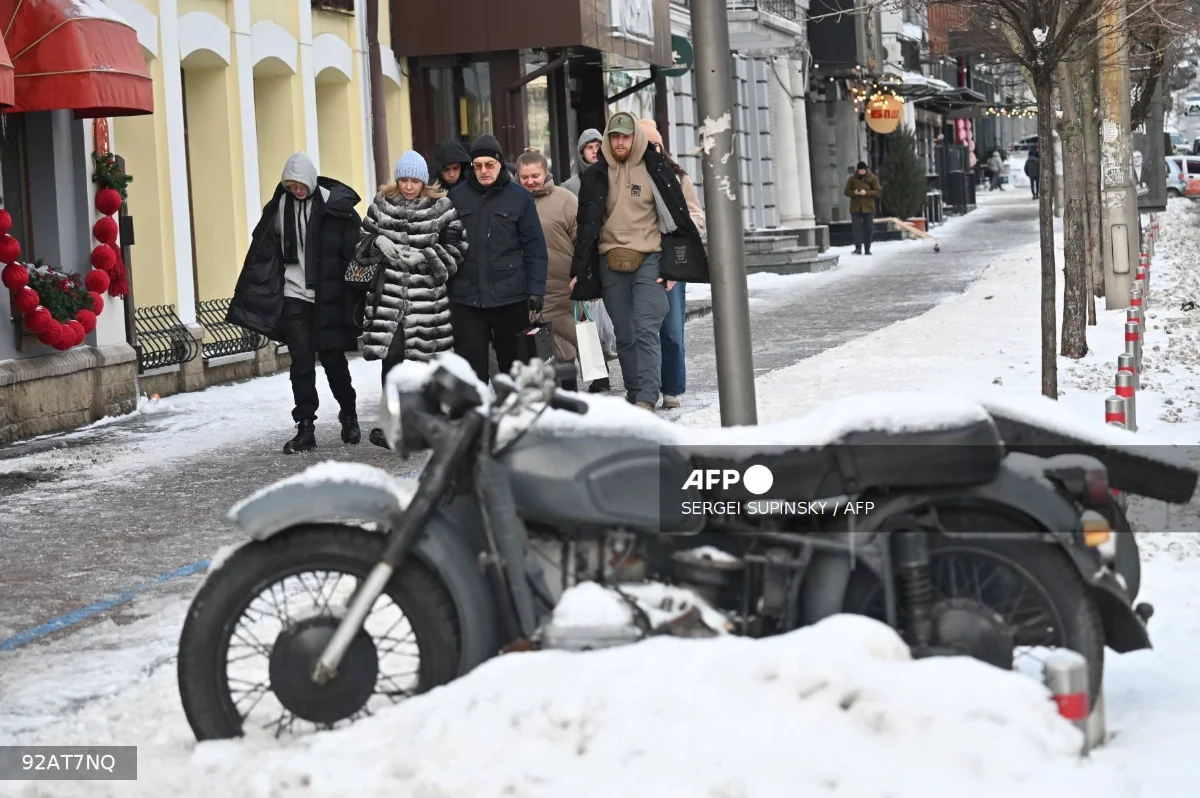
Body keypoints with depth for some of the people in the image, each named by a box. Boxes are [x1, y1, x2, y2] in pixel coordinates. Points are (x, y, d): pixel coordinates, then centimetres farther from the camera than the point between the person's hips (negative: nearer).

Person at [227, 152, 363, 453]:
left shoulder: (335, 205, -8)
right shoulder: (280, 206, 2)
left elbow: (356, 251, -7)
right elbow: (263, 251, 10)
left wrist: (358, 291, -12)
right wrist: (247, 293, 9)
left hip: (329, 299, -2)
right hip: (294, 296, 2)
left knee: (332, 359, 7)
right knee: (302, 363, -2)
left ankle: (349, 417, 29)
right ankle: (305, 428, 3)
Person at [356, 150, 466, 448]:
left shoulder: (441, 208, -1)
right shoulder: (382, 205, 7)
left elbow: (454, 252, -2)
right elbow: (362, 246, 12)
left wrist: (424, 255, -15)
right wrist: (379, 242, -9)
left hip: (427, 299, -1)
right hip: (390, 297, 1)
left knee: (426, 362, 7)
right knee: (390, 358, -5)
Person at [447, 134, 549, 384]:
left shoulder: (519, 197, 1)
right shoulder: (457, 197, 5)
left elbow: (534, 247, 0)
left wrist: (536, 288, -7)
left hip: (510, 296, -1)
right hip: (466, 297, 1)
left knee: (513, 362, 10)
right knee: (471, 364, 0)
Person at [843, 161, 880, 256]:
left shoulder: (872, 178, 0)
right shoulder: (852, 179, 3)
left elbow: (877, 192, -4)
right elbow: (847, 192, 5)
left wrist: (866, 193, -19)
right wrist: (854, 193, -17)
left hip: (868, 208, 0)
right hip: (855, 208, 0)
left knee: (869, 229, 4)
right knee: (856, 228, -10)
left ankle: (867, 249, 14)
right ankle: (858, 248, -12)